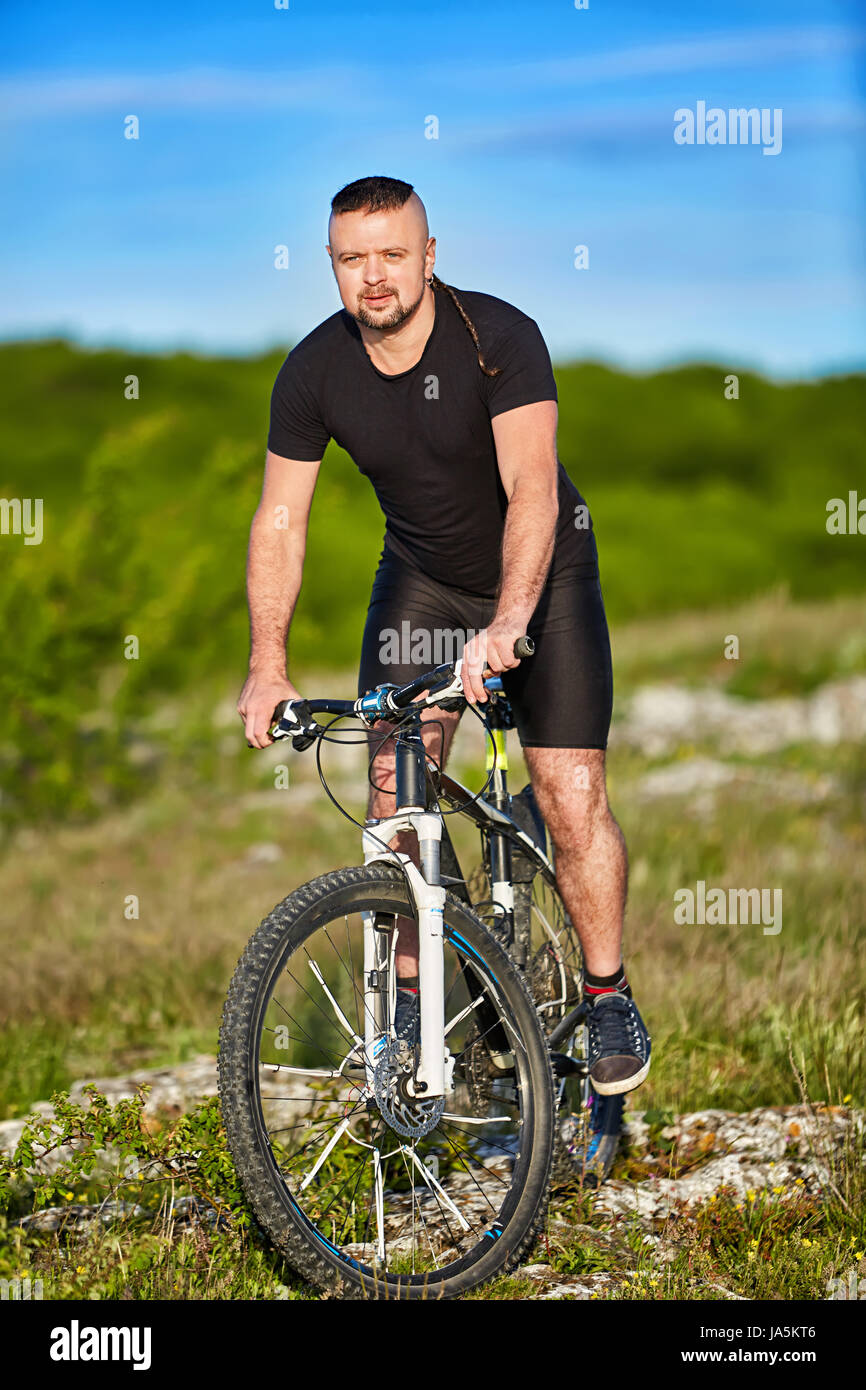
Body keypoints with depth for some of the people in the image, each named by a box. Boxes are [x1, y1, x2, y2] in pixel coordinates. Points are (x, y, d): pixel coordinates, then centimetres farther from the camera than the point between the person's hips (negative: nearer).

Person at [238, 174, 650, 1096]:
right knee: (395, 788, -8)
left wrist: (506, 624, -51)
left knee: (571, 796, -12)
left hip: (541, 570, -3)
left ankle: (608, 994, 7)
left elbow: (532, 487, -37)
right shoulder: (315, 371, -15)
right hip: (421, 576, 3)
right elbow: (279, 520, -12)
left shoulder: (500, 337, -26)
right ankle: (411, 993, 8)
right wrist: (267, 666, -23)